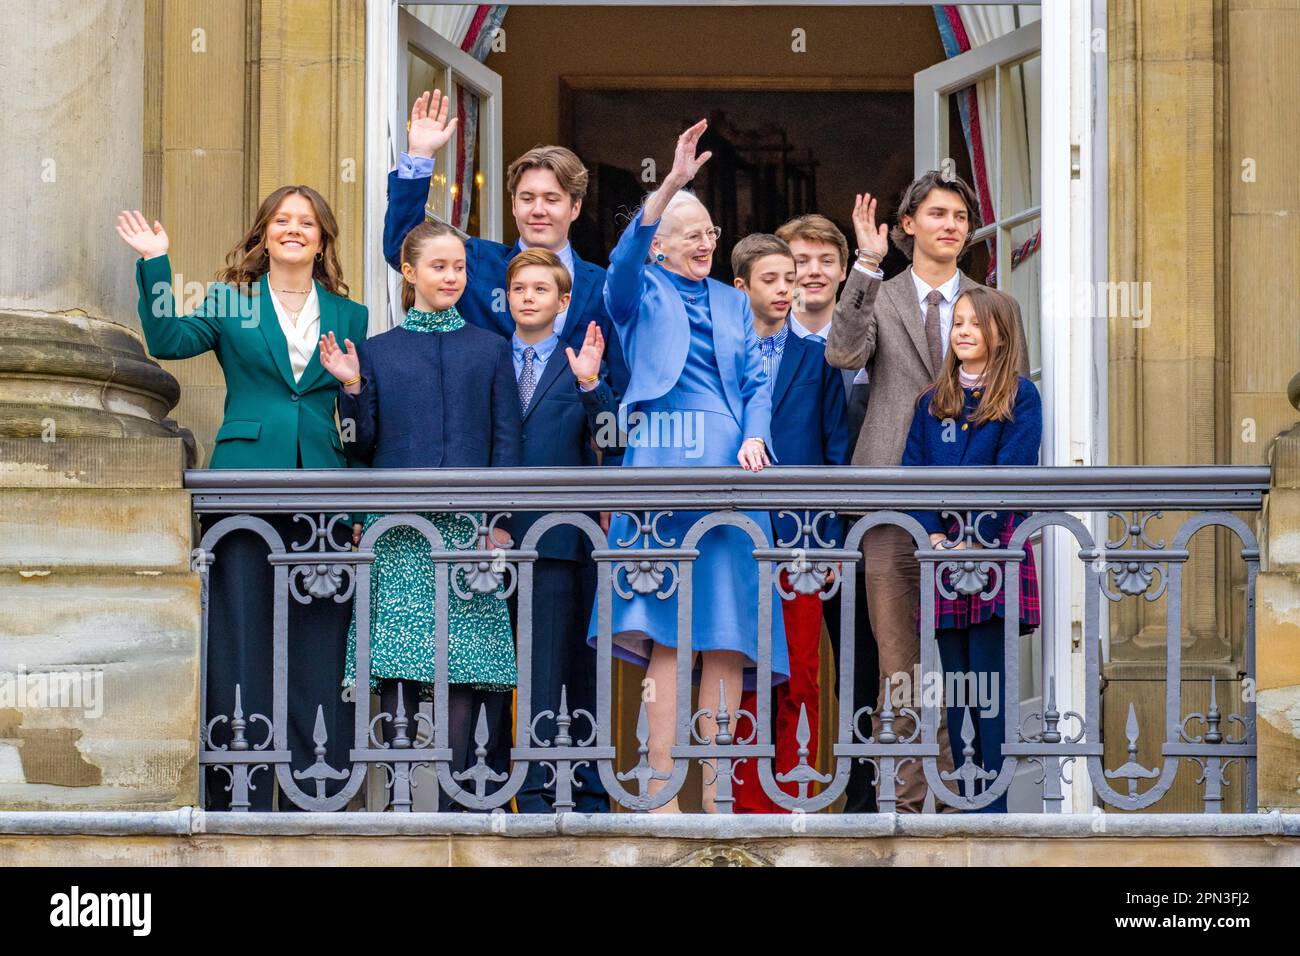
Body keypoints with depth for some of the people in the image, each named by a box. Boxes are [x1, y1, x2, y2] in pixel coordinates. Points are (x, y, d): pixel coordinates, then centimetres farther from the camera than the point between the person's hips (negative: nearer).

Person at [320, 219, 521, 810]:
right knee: (397, 667, -6)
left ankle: (451, 800, -4)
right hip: (398, 531, 0)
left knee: (463, 668, -6)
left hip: (468, 532, 0)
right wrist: (352, 389, -4)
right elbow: (362, 446, 11)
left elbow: (506, 441, 8)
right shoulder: (376, 352, 13)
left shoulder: (490, 350, 13)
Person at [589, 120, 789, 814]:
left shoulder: (733, 303, 23)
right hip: (663, 464, -4)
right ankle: (661, 793, -10)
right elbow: (624, 260, -11)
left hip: (730, 471, 4)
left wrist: (755, 438, -5)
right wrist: (671, 184, -23)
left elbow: (756, 383, 15)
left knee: (728, 637, -2)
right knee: (665, 635, -9)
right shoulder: (642, 294, 11)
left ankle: (713, 794, 0)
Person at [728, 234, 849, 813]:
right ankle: (749, 805, 7)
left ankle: (795, 803, 2)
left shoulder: (817, 358, 8)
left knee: (800, 680, -2)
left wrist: (832, 540, -2)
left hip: (798, 541, 0)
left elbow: (838, 453, 6)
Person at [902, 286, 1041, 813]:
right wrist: (935, 537, -7)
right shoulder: (933, 402, 15)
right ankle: (966, 803, 7)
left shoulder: (1019, 396, 1)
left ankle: (994, 804, -9)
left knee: (989, 683, -9)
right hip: (942, 552, 4)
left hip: (997, 548, -4)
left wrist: (973, 541, -14)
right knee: (955, 684, 4)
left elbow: (1012, 474, -7)